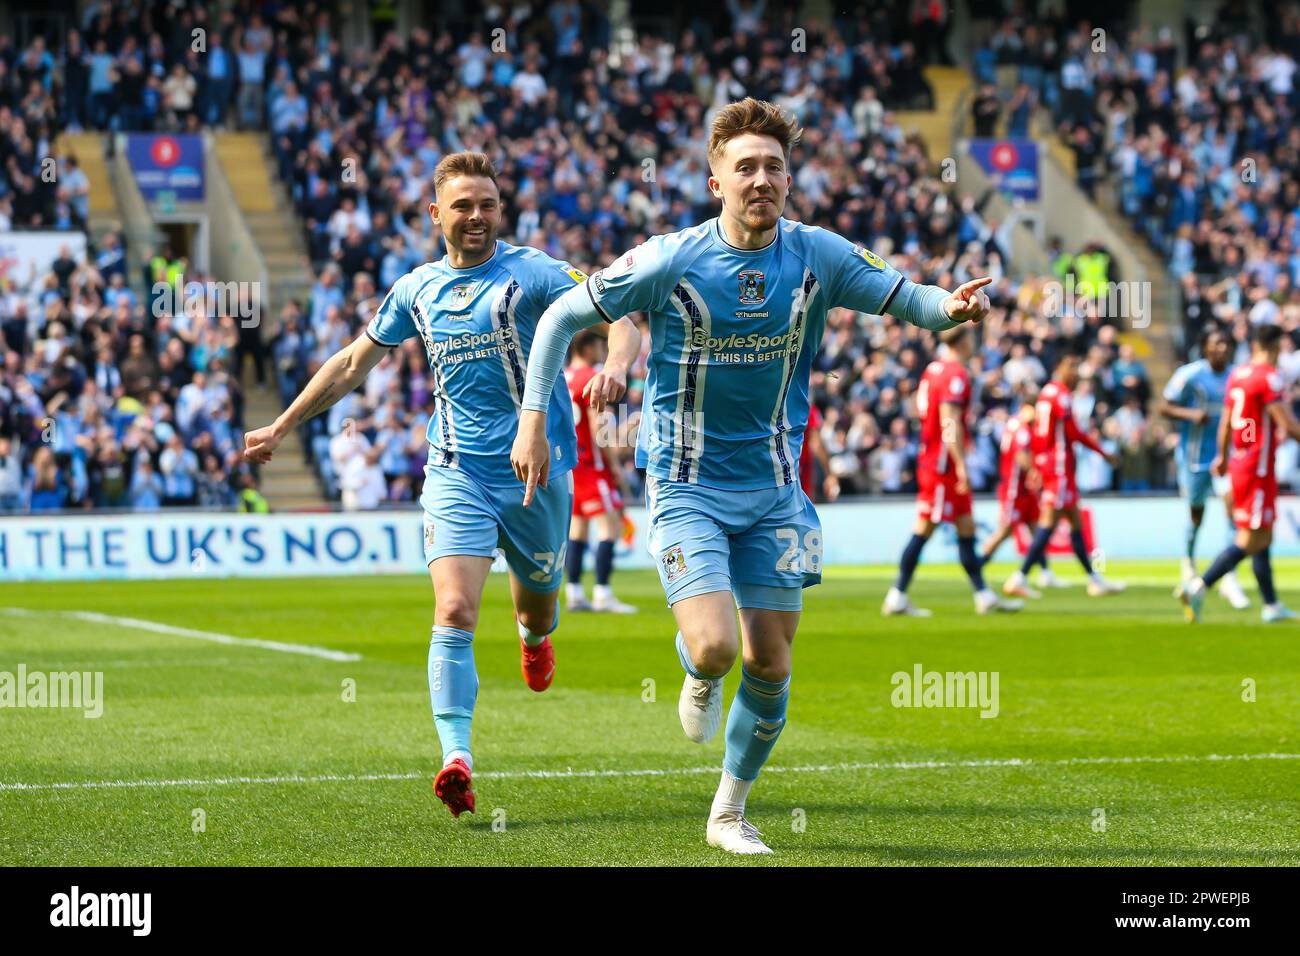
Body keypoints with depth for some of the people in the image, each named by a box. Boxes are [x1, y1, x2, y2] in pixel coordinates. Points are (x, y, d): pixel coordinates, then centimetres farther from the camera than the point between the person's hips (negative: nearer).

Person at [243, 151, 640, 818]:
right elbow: (353, 363, 20)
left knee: (538, 604, 17)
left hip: (535, 469, -1)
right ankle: (456, 758, -20)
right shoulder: (418, 289, 7)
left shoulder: (530, 273, -6)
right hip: (456, 473, 1)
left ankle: (533, 635, 56)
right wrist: (280, 428, 24)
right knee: (454, 613, -17)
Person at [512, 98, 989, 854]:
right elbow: (562, 317, -3)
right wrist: (534, 422, -9)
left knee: (770, 665, 3)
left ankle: (729, 813, 24)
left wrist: (955, 304, -27)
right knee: (716, 647, -20)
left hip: (774, 489, 3)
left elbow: (909, 299, -3)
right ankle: (699, 675, 19)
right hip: (687, 486, -3)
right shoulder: (670, 261, -13)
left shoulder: (816, 255, -5)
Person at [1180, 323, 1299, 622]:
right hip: (1259, 467, -9)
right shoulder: (1268, 376, -15)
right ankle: (1199, 587, -14)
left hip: (1239, 462, 9)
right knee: (1250, 540, -7)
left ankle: (1271, 605, 18)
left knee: (1263, 538, 14)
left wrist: (1222, 457, 31)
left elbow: (1225, 421, 19)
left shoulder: (1237, 374, 10)